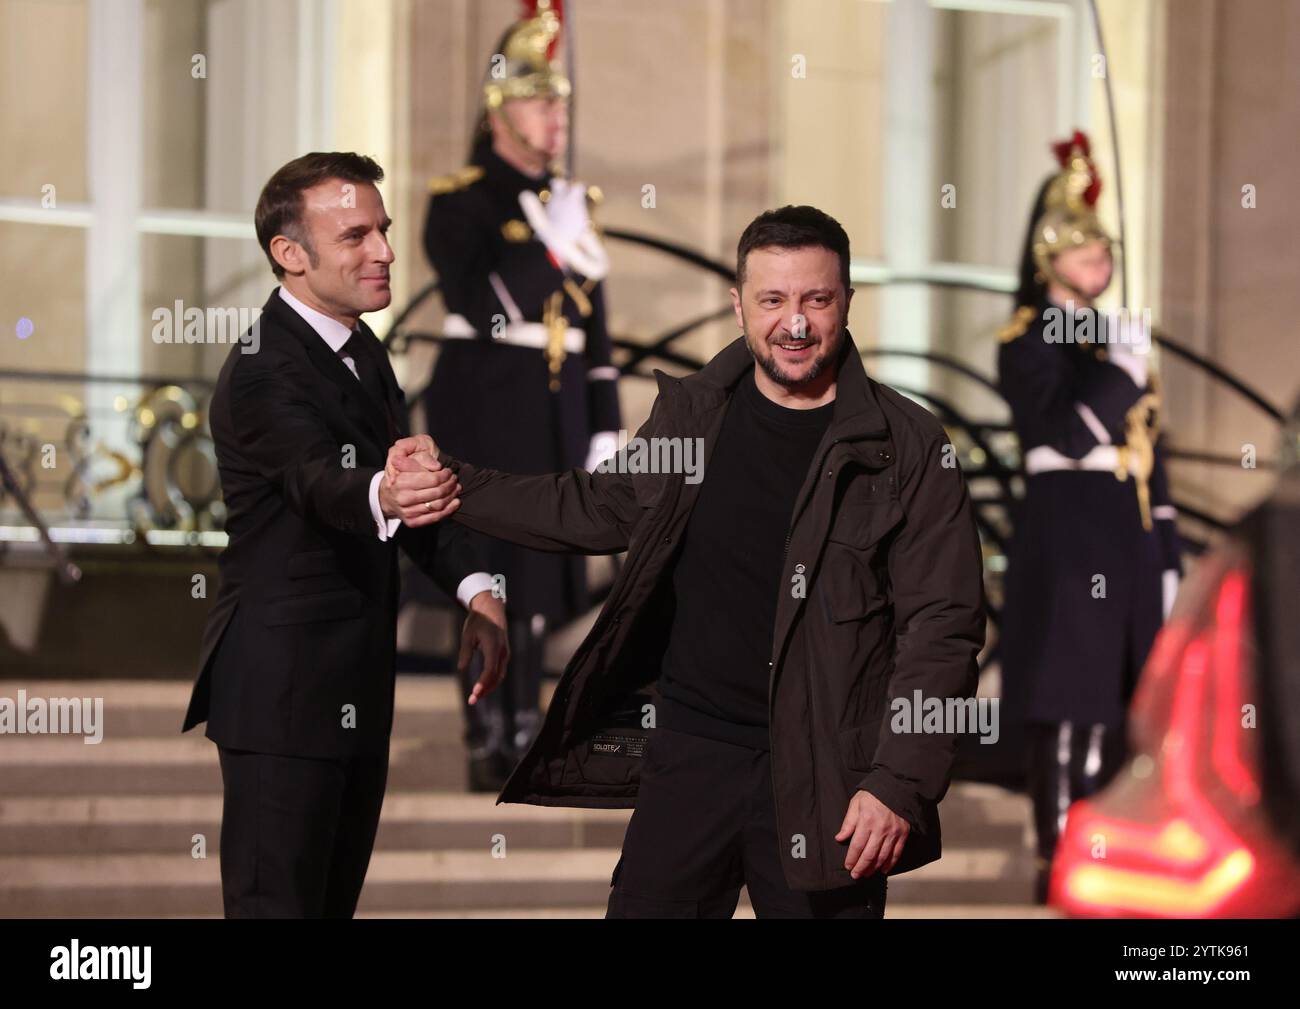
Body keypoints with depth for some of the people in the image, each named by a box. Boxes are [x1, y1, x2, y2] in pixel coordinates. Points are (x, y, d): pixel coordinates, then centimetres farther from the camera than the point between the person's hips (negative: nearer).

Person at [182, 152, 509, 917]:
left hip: (357, 687, 9)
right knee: (278, 900, -6)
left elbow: (404, 479, 14)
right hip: (284, 689, -9)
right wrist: (386, 497, -59)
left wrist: (474, 588, -2)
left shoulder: (361, 350, 10)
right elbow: (322, 480, -36)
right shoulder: (264, 373, -18)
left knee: (336, 895, 15)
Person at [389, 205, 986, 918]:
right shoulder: (692, 413, 7)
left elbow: (942, 628, -7)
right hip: (690, 749, 4)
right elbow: (595, 507, 20)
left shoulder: (908, 449, -6)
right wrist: (451, 483, 13)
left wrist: (899, 785, -14)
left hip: (823, 775, -3)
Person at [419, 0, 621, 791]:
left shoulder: (570, 203, 13)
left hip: (555, 419, 6)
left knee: (541, 577, 8)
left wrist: (605, 425, 12)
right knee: (493, 576, -5)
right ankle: (489, 747, 0)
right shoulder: (460, 201, -6)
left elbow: (594, 323, 16)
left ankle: (525, 740, 15)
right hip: (486, 413, -6)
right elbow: (485, 310, -16)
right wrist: (546, 245, -23)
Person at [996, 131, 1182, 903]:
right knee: (1068, 702, -6)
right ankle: (1059, 862, -1)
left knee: (1111, 699, 9)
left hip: (1128, 540, 7)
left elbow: (1147, 450, 18)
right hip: (1068, 535, -7)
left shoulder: (1113, 336, 17)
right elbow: (1067, 438, -17)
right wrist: (1123, 372, -17)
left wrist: (1166, 553, 14)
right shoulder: (1029, 341, -5)